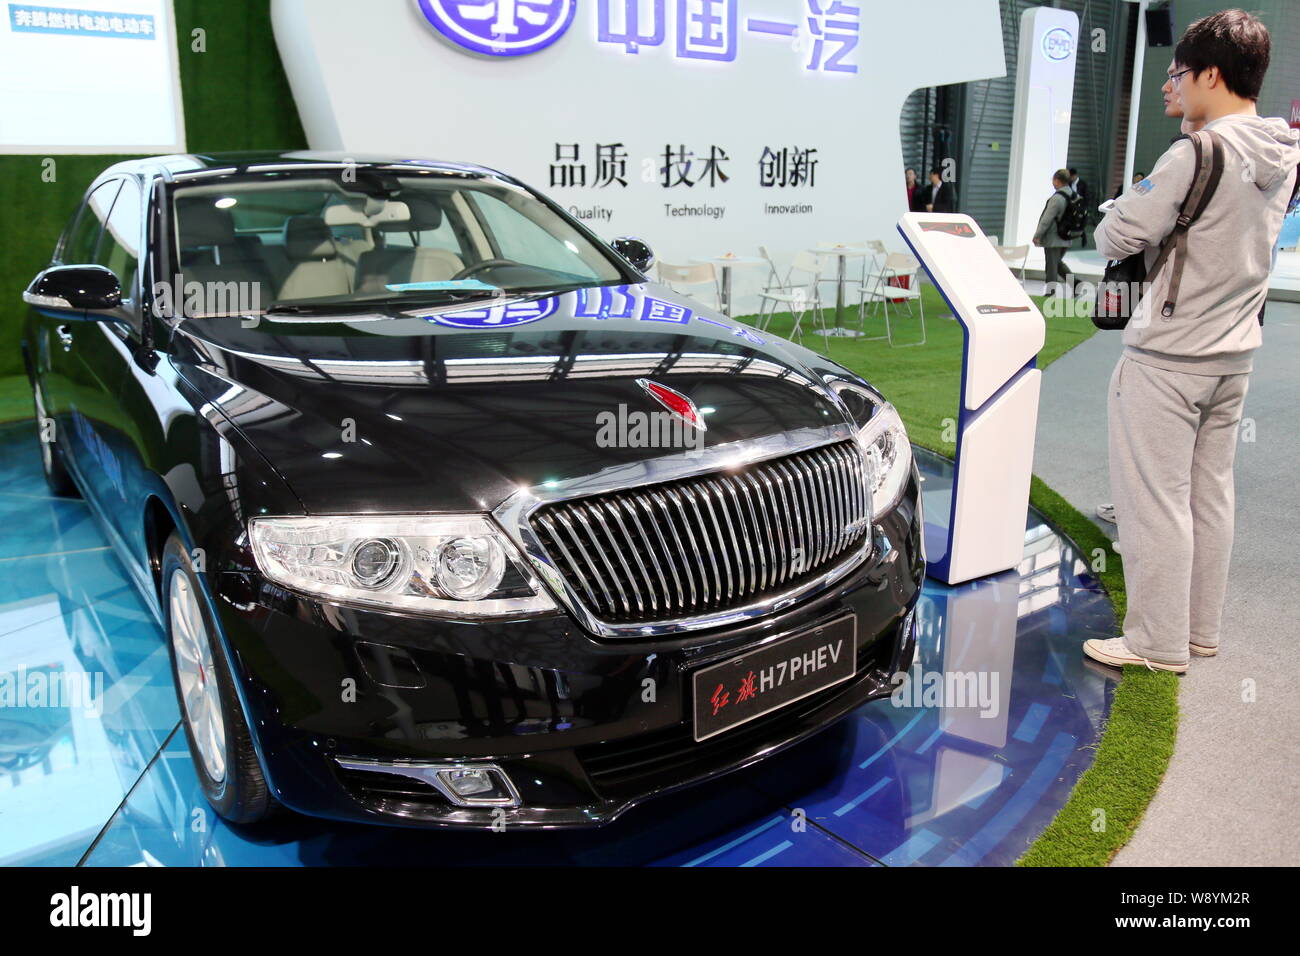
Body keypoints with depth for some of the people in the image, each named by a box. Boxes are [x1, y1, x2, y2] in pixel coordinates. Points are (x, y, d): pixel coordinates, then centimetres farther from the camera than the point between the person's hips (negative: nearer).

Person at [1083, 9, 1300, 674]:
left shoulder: (1196, 154, -19)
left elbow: (1114, 238, -17)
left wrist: (1131, 200, 4)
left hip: (1167, 359, -9)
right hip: (1234, 354, 9)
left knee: (1155, 501, 0)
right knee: (1209, 495, 16)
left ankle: (1158, 643, 9)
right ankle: (1201, 630, 27)